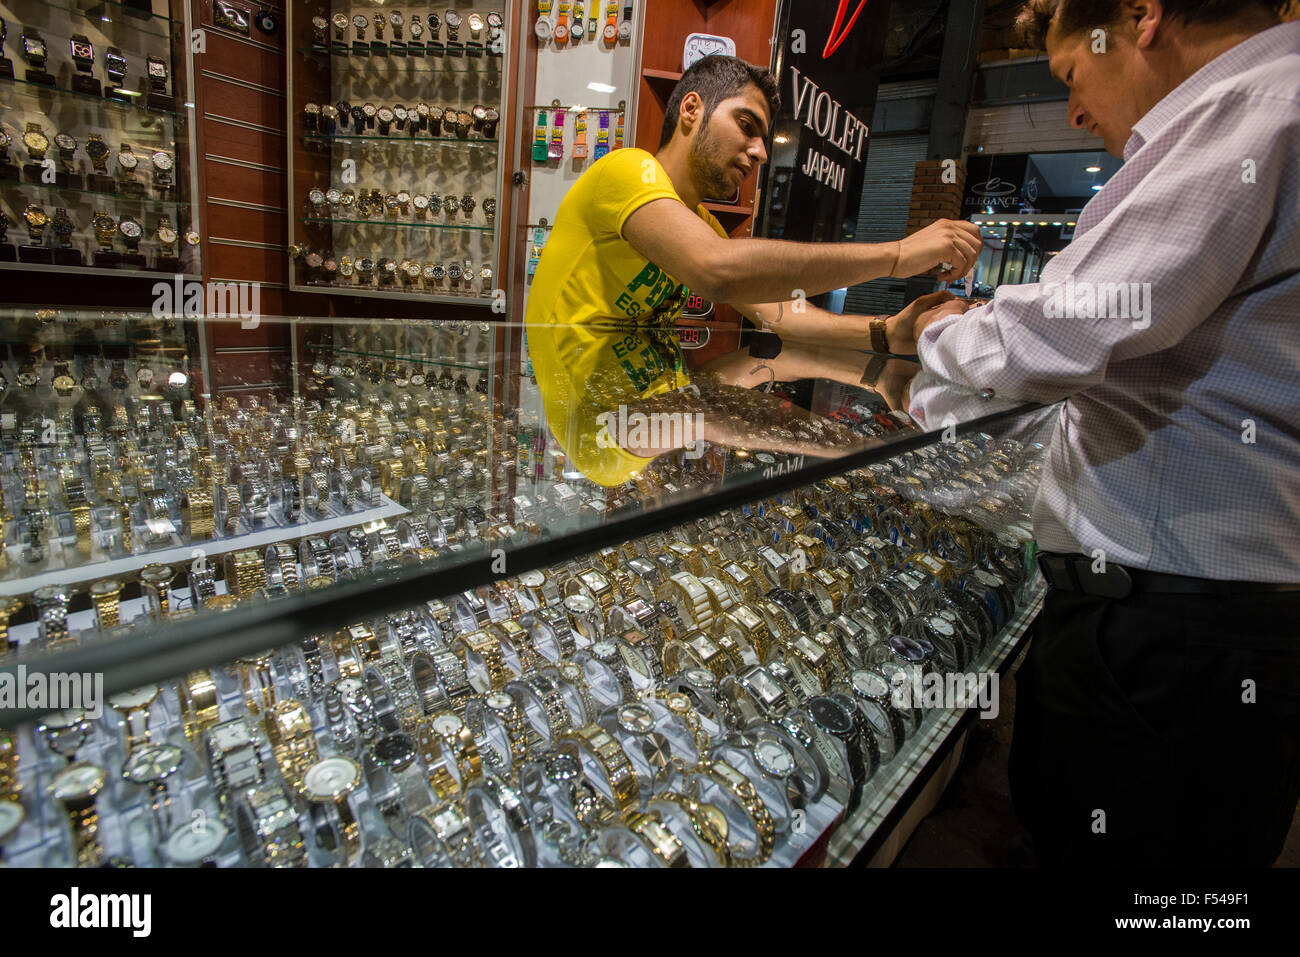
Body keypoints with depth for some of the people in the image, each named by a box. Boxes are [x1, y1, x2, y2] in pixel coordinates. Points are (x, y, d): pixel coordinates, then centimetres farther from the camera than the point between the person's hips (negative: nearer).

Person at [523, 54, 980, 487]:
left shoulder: (700, 220, 18)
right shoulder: (628, 169, -10)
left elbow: (779, 314, 7)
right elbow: (718, 269, -29)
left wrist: (885, 332, -9)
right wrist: (897, 253, -24)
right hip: (604, 423, -8)